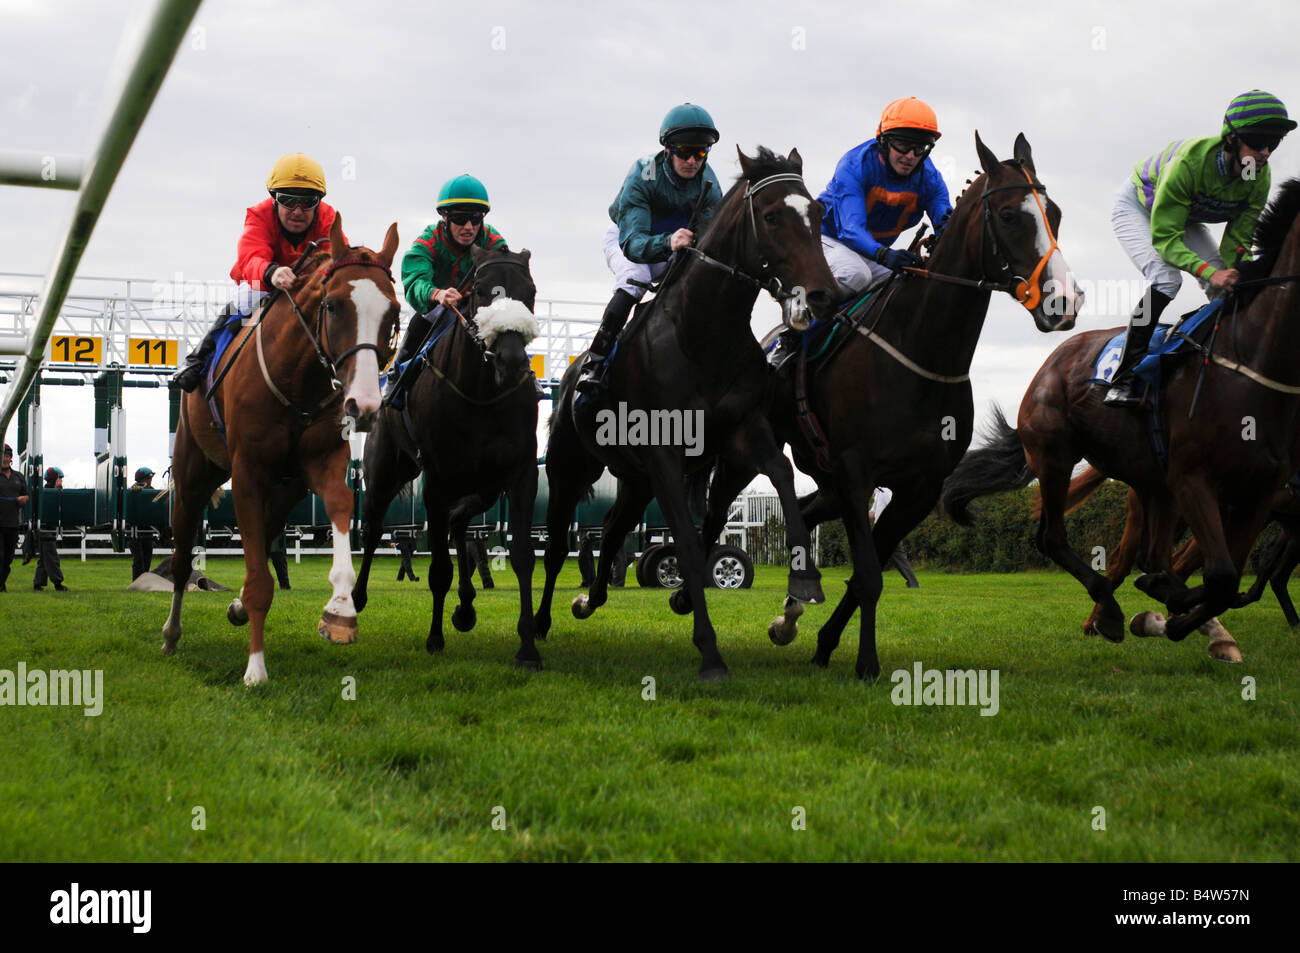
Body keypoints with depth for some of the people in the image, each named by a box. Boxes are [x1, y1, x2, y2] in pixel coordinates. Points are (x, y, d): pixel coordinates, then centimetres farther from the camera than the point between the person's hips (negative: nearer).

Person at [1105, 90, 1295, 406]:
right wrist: (1209, 272, -53)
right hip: (1137, 206, -6)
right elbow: (1163, 237, -40)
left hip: (1186, 217, 6)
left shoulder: (1260, 178, -24)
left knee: (1225, 289, -9)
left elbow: (1236, 239, -15)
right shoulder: (1190, 160, -42)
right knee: (1165, 279, -29)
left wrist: (1229, 274, -35)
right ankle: (1123, 379, -24)